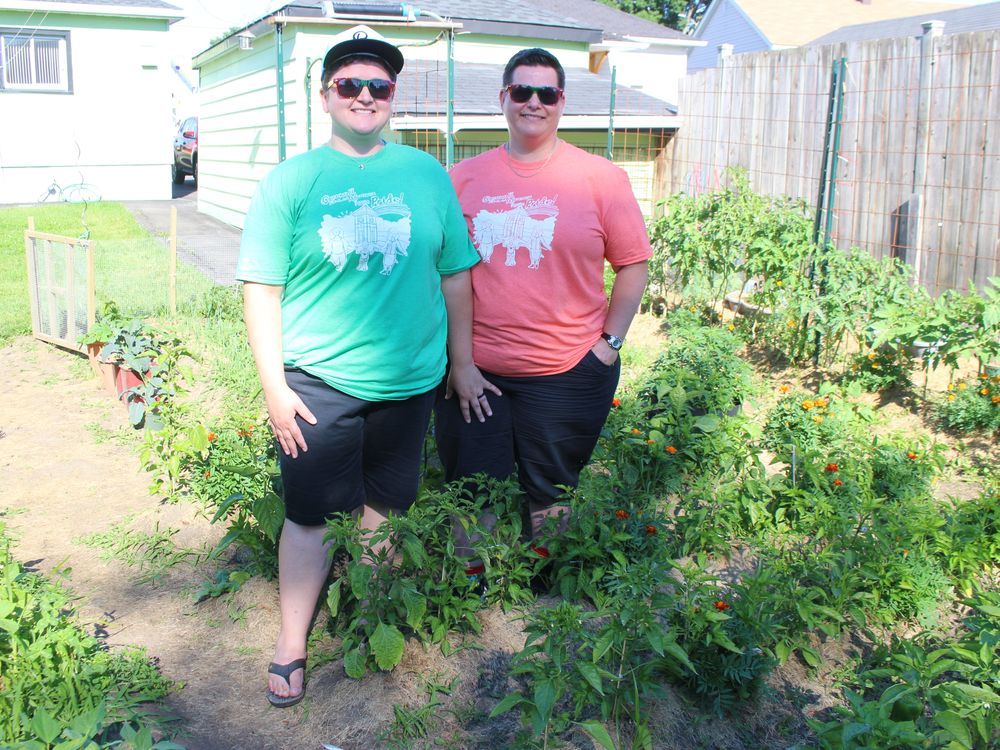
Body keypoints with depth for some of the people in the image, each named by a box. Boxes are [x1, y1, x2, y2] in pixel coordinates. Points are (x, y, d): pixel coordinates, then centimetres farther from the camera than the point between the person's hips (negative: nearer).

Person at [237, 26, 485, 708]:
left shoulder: (427, 174, 3)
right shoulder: (291, 181, -3)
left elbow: (455, 275, 7)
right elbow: (261, 289, -5)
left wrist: (463, 363, 8)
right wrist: (274, 385, -9)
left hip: (409, 380, 3)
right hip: (318, 383, -2)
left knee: (385, 506, 15)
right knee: (310, 514, 5)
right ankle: (292, 642, 23)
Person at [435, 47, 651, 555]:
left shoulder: (600, 178, -1)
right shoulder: (464, 179, 4)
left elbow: (633, 265, 4)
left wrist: (609, 341, -2)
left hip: (567, 374, -1)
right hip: (473, 370, 2)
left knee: (549, 500, 14)